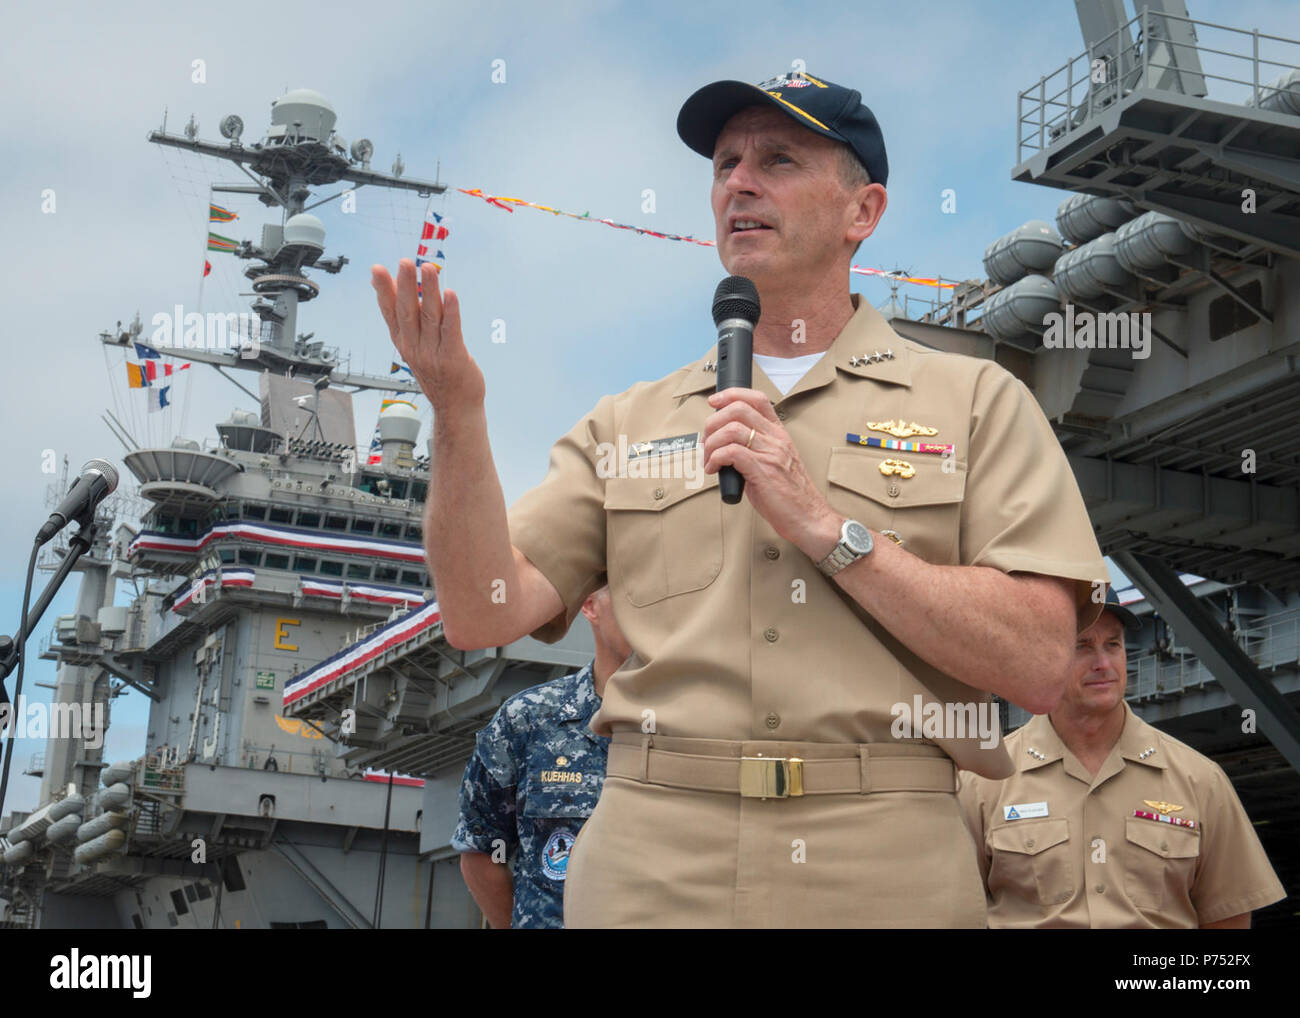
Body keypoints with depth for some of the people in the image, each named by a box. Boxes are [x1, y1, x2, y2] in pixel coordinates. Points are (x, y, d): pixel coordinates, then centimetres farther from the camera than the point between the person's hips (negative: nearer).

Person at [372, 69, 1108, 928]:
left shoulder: (976, 402, 4)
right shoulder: (627, 425, 11)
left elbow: (1036, 664, -8)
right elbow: (484, 613, 2)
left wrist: (825, 526, -12)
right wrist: (458, 416, -11)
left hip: (883, 876, -1)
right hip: (649, 876, 2)